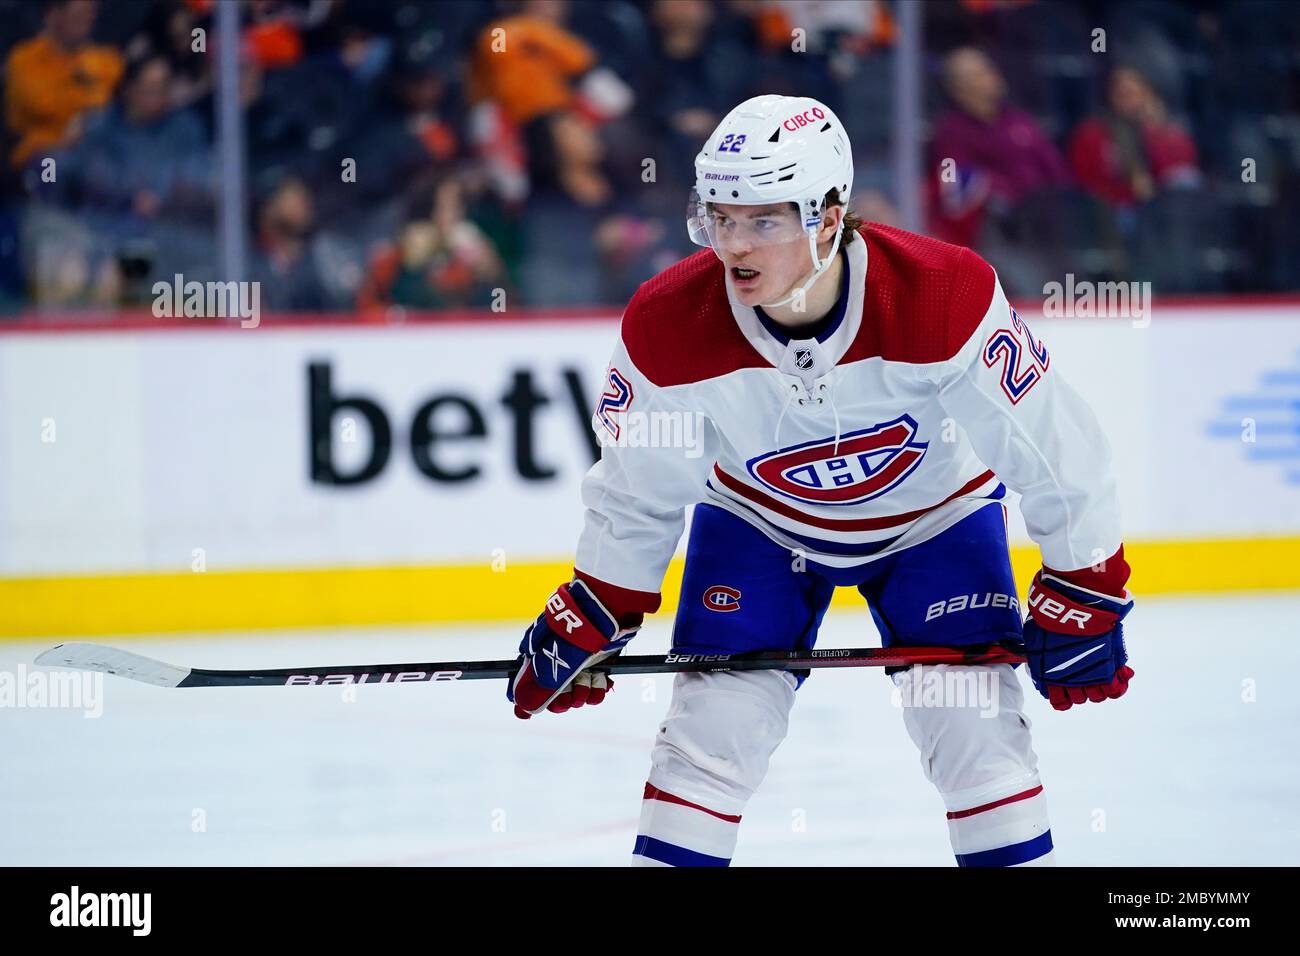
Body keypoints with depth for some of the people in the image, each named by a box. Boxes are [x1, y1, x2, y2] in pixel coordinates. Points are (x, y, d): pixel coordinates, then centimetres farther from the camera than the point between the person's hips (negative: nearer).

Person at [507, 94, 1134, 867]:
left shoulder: (944, 297, -35)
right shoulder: (669, 327, -27)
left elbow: (1055, 448, -24)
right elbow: (638, 488, -9)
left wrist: (1082, 601, -18)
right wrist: (589, 623, -4)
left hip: (934, 514, -1)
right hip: (759, 520, 1)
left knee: (977, 731, -9)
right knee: (710, 725, -8)